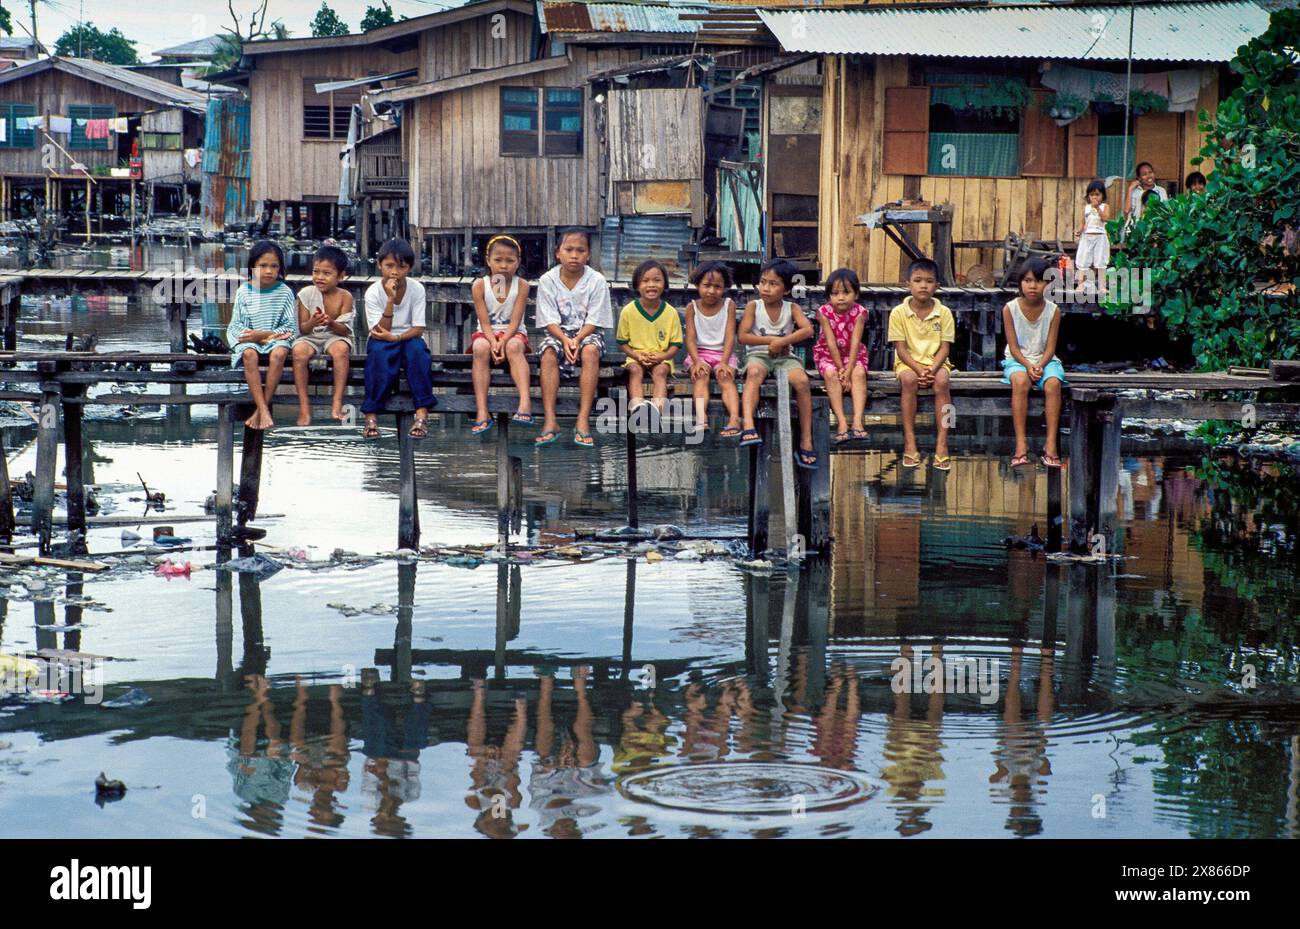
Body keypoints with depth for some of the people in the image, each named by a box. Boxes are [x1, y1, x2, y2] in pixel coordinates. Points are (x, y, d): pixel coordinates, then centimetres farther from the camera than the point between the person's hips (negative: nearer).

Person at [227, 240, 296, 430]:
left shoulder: (284, 292, 3)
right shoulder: (244, 291, 5)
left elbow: (289, 326, -1)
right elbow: (236, 325, 4)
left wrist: (264, 334, -14)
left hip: (276, 337, 0)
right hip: (250, 338, 0)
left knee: (279, 353, -35)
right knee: (249, 354, -35)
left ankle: (260, 409, -30)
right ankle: (264, 410, -39)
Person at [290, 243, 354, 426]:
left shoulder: (345, 297, -4)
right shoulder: (306, 294, -4)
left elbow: (345, 330, -6)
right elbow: (302, 328, -3)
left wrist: (331, 323, -27)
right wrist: (312, 323, -26)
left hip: (335, 336, -1)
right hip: (310, 337, 1)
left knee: (341, 349, -35)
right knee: (299, 351, -33)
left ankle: (337, 403, -32)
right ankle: (304, 406, -27)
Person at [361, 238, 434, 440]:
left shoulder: (417, 289, -10)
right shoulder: (373, 292, -12)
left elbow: (418, 329, -12)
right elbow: (380, 332, -20)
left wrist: (395, 337, -28)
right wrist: (391, 300, -29)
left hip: (408, 338, 1)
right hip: (382, 341, -1)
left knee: (417, 347, -32)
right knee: (378, 352, -33)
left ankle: (422, 413, -34)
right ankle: (371, 416, -34)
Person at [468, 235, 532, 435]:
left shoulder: (521, 285, -5)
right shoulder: (480, 286, -4)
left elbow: (515, 321, -11)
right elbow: (484, 322, -9)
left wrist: (503, 341, -28)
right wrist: (493, 343, -27)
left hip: (512, 333, -1)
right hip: (488, 334, 1)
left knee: (514, 346, -35)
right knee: (480, 348, -32)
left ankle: (525, 402, -51)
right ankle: (482, 412, -39)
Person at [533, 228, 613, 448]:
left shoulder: (596, 281, -7)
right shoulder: (548, 280, -5)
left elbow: (594, 321, -8)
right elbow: (550, 321, -7)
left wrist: (577, 340, -25)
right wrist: (565, 340, -25)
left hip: (587, 333, -1)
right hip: (558, 333, 1)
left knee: (591, 351, -34)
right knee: (548, 353, -31)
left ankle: (583, 420, -38)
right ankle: (550, 420, -35)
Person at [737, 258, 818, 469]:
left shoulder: (792, 308, 7)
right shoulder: (753, 306, 4)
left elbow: (808, 330, -10)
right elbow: (743, 336, -5)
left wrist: (781, 342, -18)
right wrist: (771, 340, -10)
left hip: (784, 356, 1)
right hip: (758, 355, -1)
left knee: (802, 381, -28)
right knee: (754, 372, -38)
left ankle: (806, 439, -23)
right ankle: (748, 425, -56)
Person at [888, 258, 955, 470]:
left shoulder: (944, 313, -2)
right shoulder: (899, 313, -5)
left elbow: (944, 347, -4)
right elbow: (901, 348, -7)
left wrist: (932, 370, -22)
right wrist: (919, 370, -21)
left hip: (935, 361, 1)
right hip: (908, 362, -1)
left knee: (941, 381, -32)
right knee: (909, 380, -35)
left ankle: (942, 442, -31)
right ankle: (909, 441, -32)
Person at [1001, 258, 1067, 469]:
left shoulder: (1053, 311, -3)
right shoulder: (1010, 309, -6)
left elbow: (1050, 347, -4)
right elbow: (1013, 346, -6)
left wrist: (1040, 365, -21)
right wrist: (1028, 365, -21)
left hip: (1045, 360, 1)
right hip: (1018, 360, -1)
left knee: (1053, 384, -32)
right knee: (1020, 382, -35)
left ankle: (1051, 444, -30)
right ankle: (1021, 444, -35)